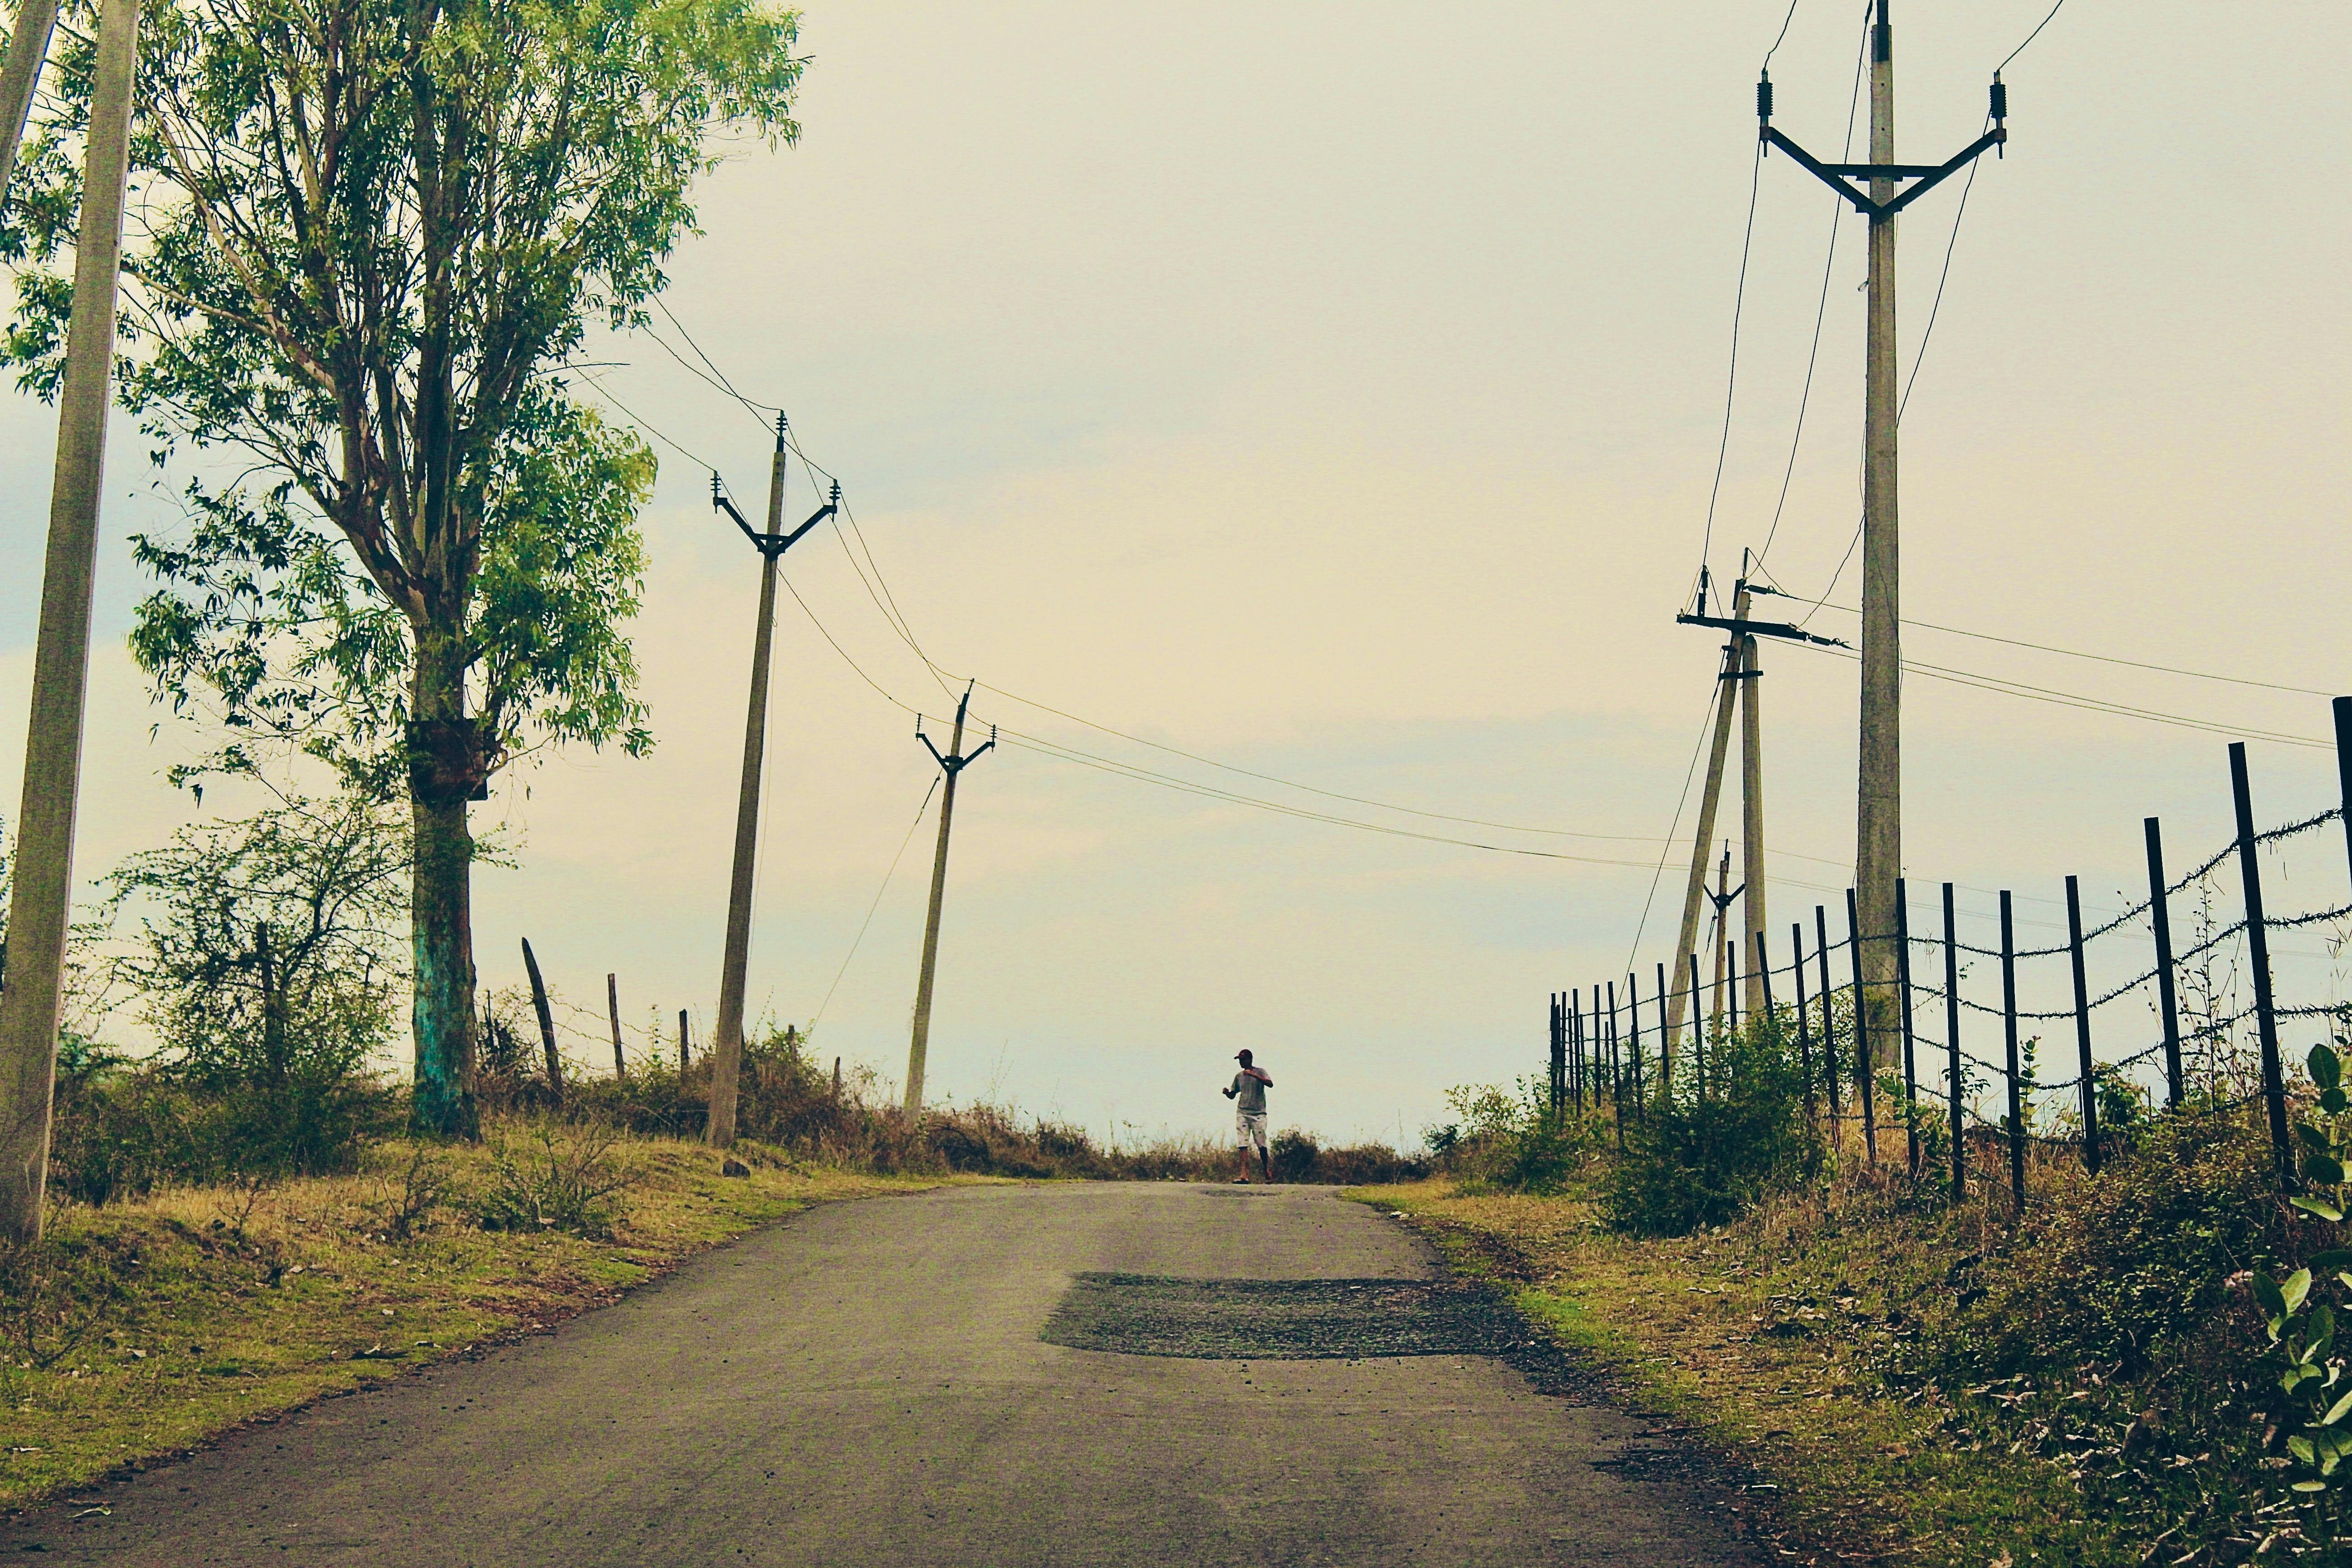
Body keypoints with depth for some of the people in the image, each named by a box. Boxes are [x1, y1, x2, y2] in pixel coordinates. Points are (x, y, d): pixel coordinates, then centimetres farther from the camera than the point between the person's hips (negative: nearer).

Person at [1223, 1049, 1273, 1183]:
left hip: (1258, 1114, -4)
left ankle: (1268, 1174, 11)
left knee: (1261, 1145, -3)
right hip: (1242, 1113, 4)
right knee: (1243, 1144, -9)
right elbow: (1233, 1096, 20)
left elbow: (1270, 1084, -17)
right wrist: (1227, 1092, -3)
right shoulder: (1239, 1076, 15)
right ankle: (1245, 1176, -17)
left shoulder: (1260, 1072, 2)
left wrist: (1254, 1075, -24)